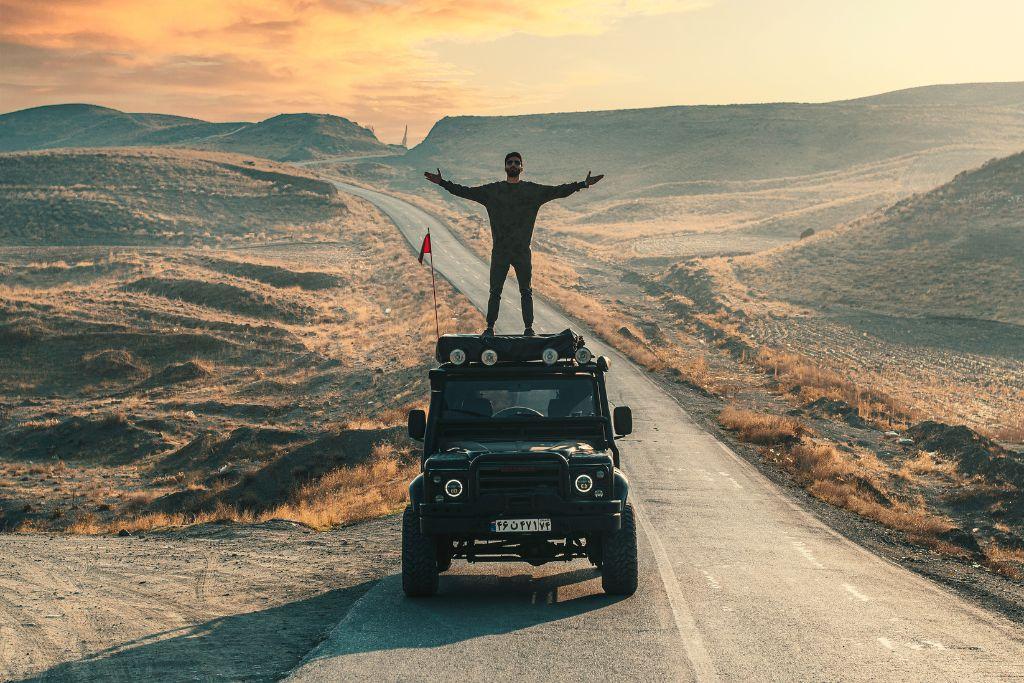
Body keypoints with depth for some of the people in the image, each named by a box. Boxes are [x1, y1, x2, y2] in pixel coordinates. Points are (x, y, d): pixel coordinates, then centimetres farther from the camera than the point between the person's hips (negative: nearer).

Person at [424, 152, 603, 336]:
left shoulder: (533, 190, 4)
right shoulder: (492, 190, 5)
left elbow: (558, 191, 4)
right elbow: (466, 192, 8)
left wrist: (583, 184, -2)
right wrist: (442, 182, 3)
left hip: (523, 251, 0)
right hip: (499, 251, 0)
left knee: (526, 292, 7)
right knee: (495, 292, 4)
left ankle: (529, 328, 13)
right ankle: (490, 327, 10)